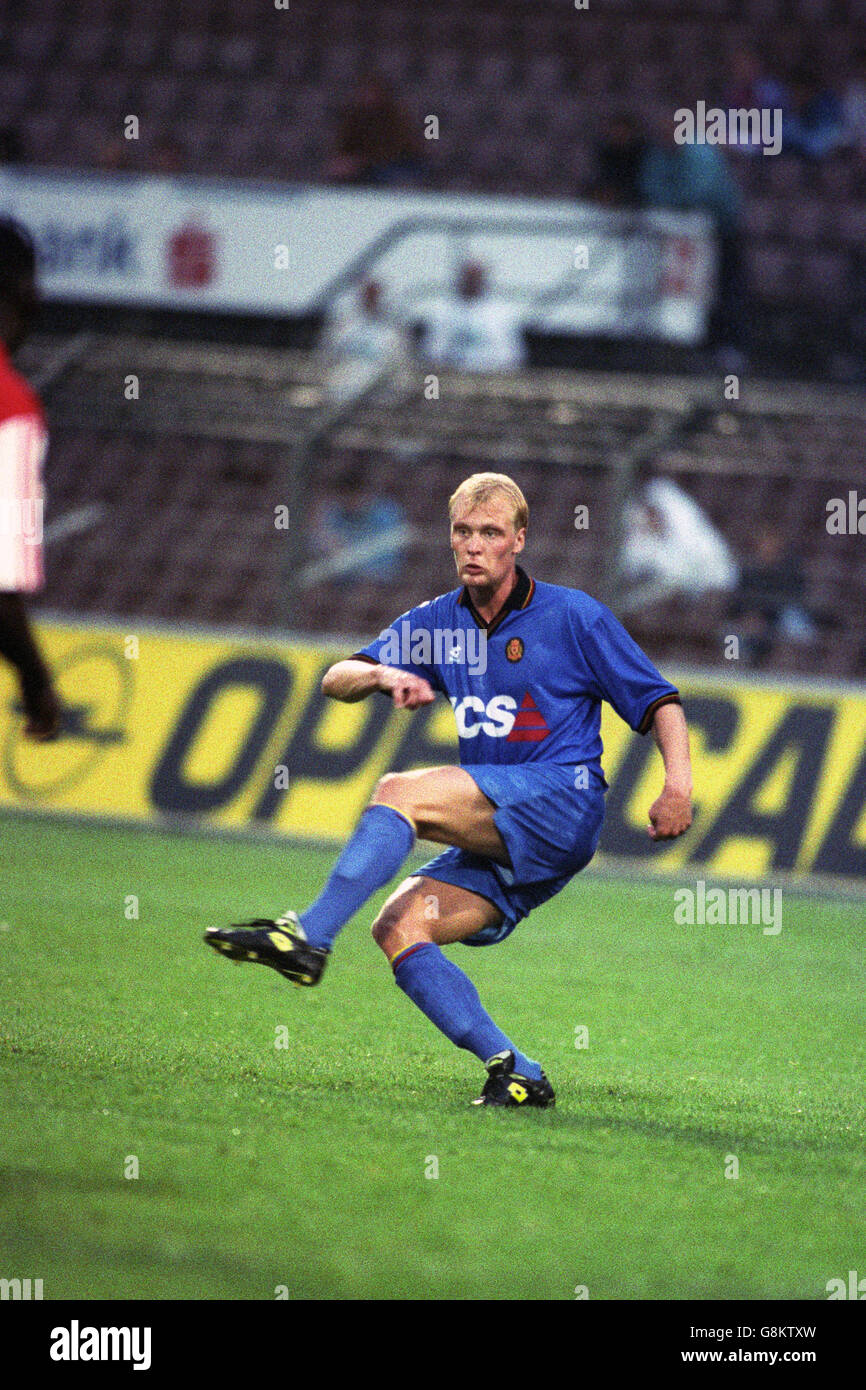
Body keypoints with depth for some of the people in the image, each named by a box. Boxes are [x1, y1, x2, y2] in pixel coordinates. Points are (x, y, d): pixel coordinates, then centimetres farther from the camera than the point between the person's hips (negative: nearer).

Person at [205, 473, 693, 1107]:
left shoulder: (573, 616, 1)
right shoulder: (436, 623, 15)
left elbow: (659, 702, 3)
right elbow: (336, 679, 9)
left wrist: (679, 785, -14)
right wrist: (386, 676, -14)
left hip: (561, 801, -7)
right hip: (495, 843, 7)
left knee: (400, 792, -25)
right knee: (398, 926, -16)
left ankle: (309, 936, -34)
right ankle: (515, 1073, -19)